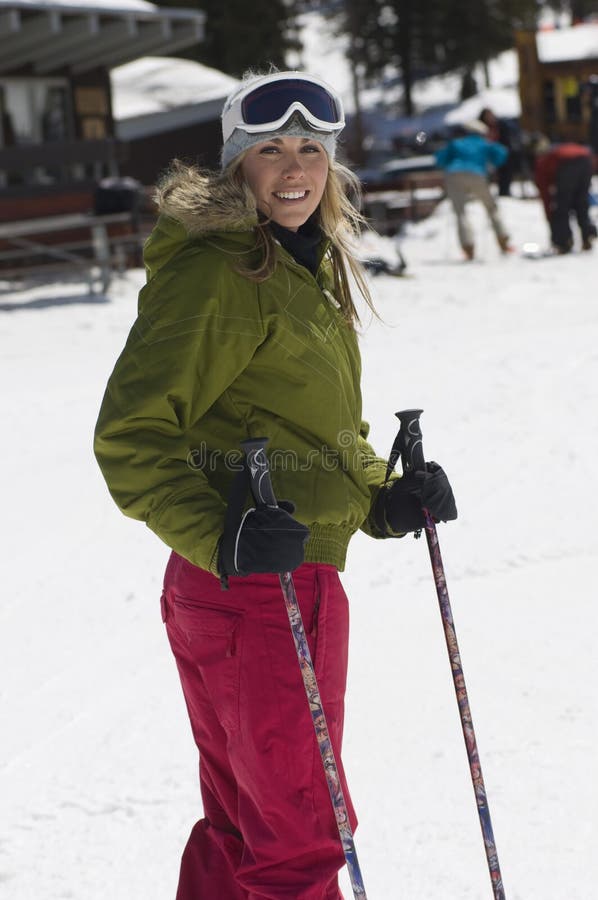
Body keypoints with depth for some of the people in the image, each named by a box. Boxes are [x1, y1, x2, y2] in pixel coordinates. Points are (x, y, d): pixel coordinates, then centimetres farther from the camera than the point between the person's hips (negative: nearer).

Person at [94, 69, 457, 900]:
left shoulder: (310, 265, 15)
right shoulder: (217, 271, -14)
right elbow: (131, 435, -19)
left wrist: (385, 497, 6)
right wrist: (221, 539, -32)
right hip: (262, 591, -9)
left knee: (242, 827, 21)